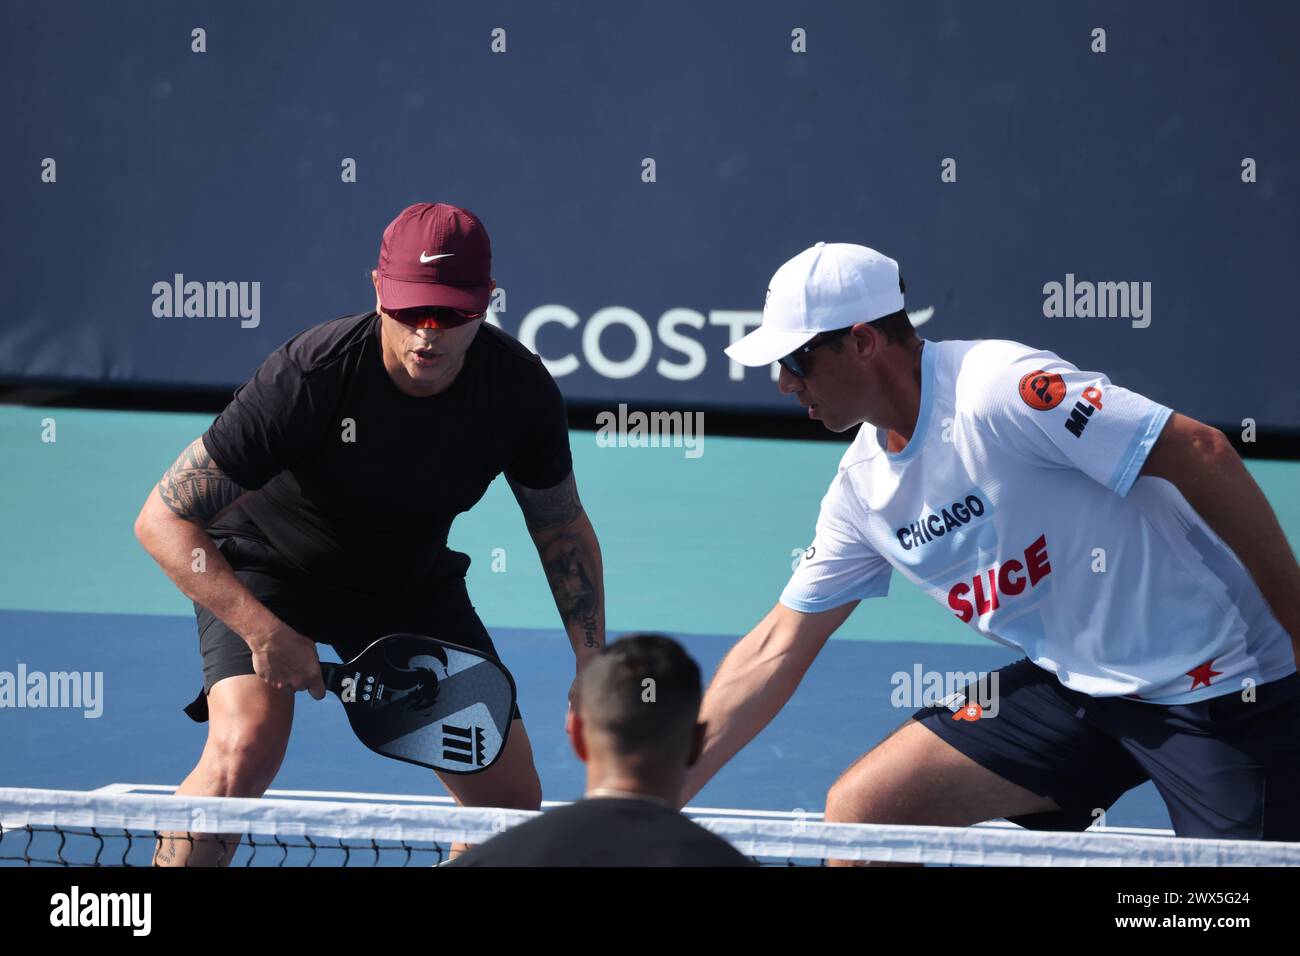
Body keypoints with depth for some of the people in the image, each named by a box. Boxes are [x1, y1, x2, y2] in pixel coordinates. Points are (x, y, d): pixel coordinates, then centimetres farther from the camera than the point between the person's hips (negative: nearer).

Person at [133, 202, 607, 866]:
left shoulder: (521, 388, -20)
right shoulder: (310, 376, -33)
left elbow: (561, 525, 0)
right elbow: (163, 519, -28)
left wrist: (592, 666, -10)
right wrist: (262, 631, -38)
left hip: (412, 580, 4)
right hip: (267, 567, -4)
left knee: (511, 798, -2)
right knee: (246, 746, -30)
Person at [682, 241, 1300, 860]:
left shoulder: (998, 387, -21)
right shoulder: (862, 485, 5)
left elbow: (1201, 454, -23)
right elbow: (776, 649, 12)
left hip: (1217, 686, -8)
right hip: (1075, 686, 8)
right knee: (856, 811, 1)